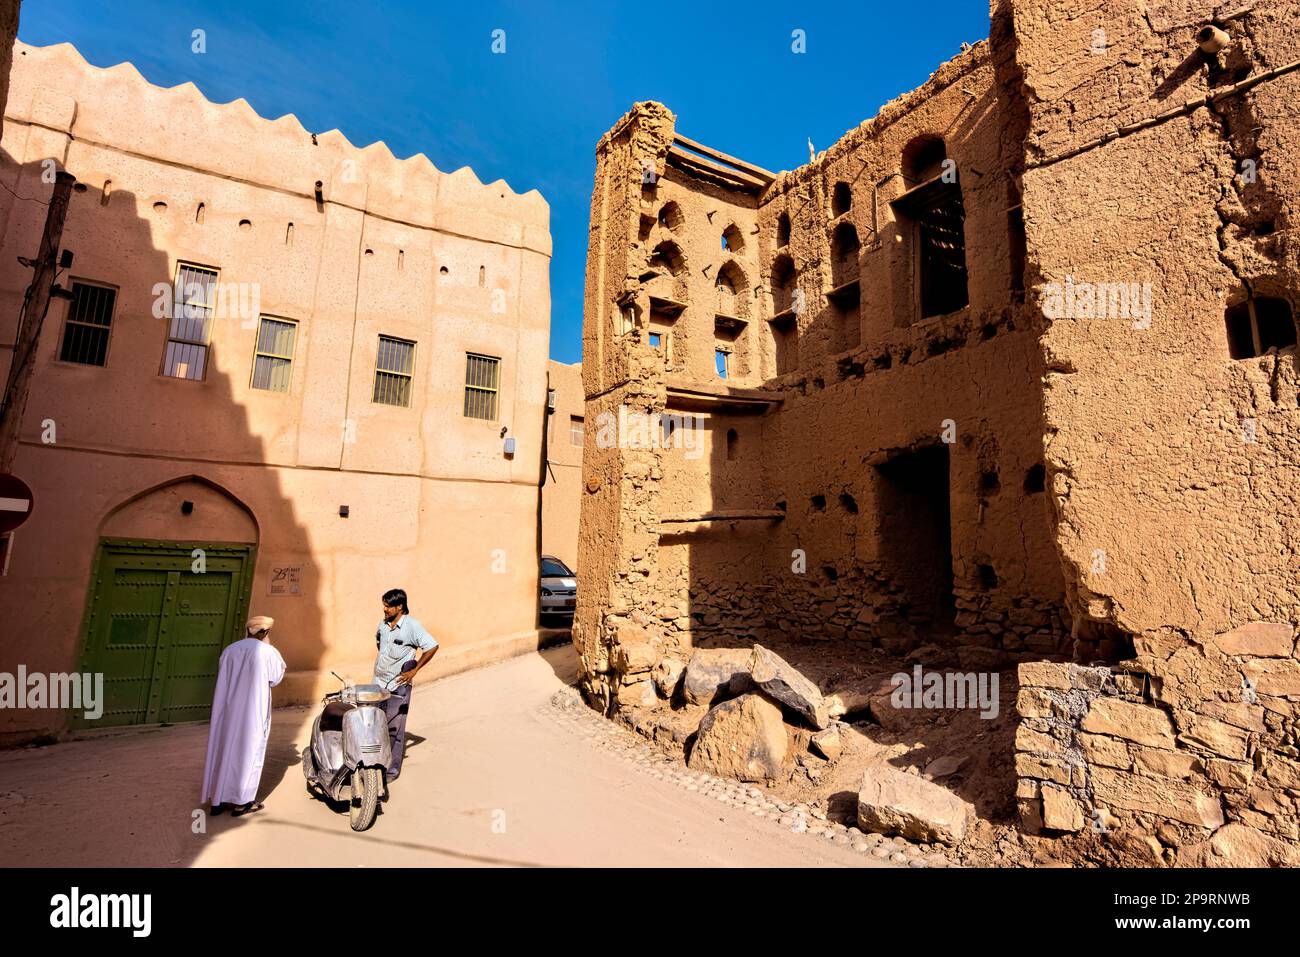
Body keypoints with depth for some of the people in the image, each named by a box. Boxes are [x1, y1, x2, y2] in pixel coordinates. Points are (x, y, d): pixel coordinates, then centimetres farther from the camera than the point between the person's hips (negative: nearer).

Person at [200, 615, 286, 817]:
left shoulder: (229, 650, 6)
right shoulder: (268, 652, -7)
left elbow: (224, 680, 12)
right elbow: (276, 678, 7)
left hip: (227, 711, 5)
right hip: (253, 712, -5)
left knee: (224, 749, 14)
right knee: (249, 752, 5)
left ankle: (217, 799, 19)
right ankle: (241, 802, 9)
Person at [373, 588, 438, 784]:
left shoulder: (412, 625, -14)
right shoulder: (383, 624, 6)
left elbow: (432, 647, -13)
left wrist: (414, 670, -10)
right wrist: (381, 665, 14)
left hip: (398, 686, -6)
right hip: (378, 683, 6)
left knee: (394, 729, 1)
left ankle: (392, 769, 12)